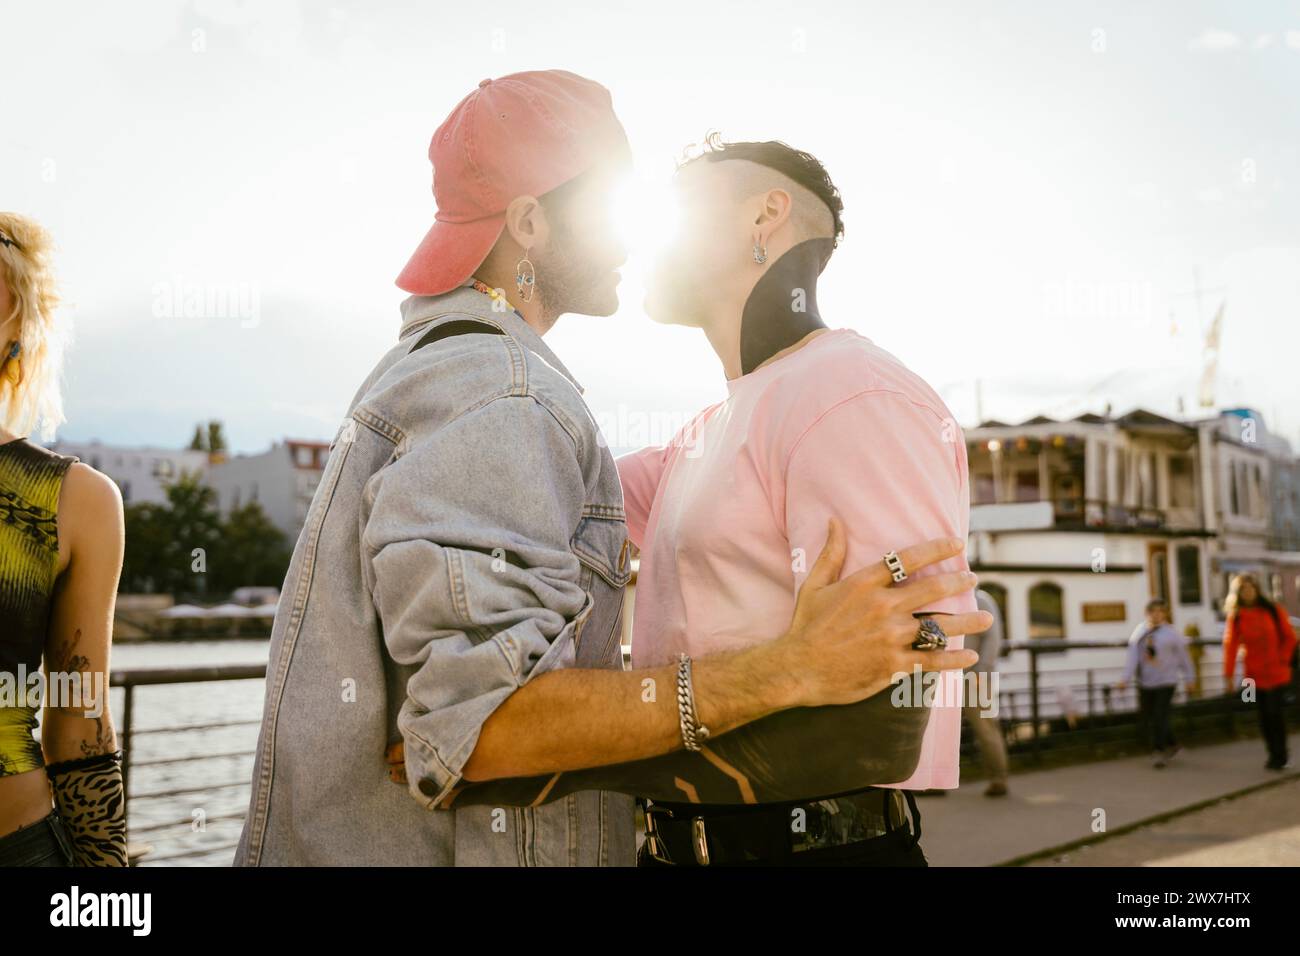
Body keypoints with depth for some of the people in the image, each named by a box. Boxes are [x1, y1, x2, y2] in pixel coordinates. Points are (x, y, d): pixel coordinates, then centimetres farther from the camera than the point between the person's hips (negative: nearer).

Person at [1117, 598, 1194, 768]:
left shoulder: (1171, 633, -2)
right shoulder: (1139, 632, 4)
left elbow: (1183, 656, 6)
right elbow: (1132, 655, -2)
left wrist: (1189, 677, 9)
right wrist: (1126, 678, -9)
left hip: (1166, 682, -3)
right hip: (1145, 683, 4)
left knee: (1160, 717, -10)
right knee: (1147, 718, 7)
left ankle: (1158, 751, -1)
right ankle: (1171, 745, 26)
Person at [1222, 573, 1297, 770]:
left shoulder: (1273, 611, -1)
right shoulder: (1236, 617, -2)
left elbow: (1289, 636, 6)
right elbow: (1230, 646, -6)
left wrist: (1283, 659, -4)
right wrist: (1229, 675, -10)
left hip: (1276, 673, -1)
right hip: (1255, 675, 1)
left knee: (1276, 713, -5)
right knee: (1264, 716, 4)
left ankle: (1280, 755, 7)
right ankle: (1275, 754, 15)